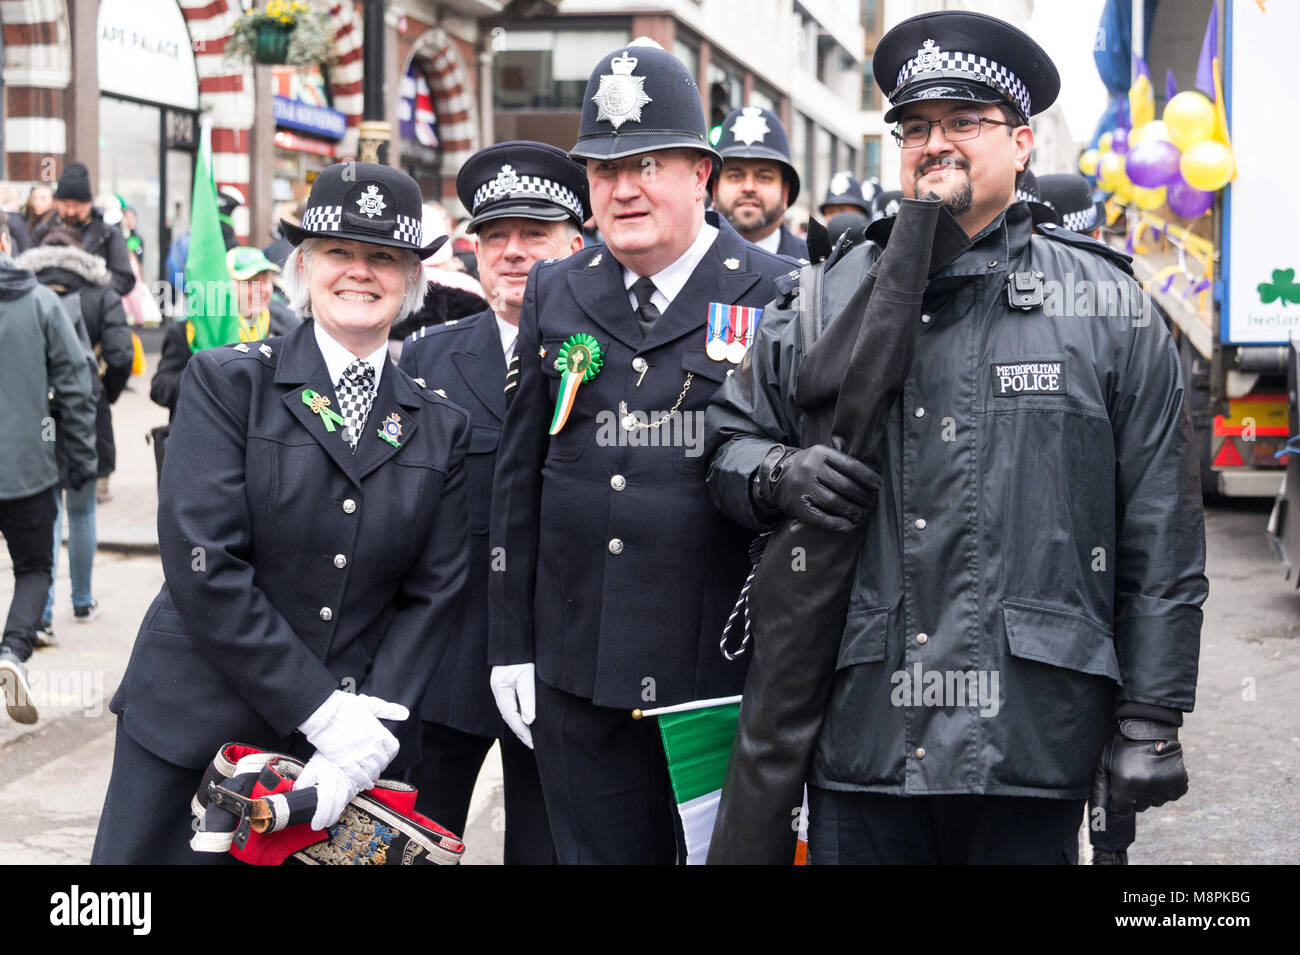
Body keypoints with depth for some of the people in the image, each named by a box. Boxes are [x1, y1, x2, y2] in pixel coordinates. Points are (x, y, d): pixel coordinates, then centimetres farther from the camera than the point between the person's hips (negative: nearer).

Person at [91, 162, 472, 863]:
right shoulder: (225, 381, -2)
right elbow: (202, 563, -12)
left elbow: (434, 593, 4)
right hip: (194, 730, -2)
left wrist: (372, 727, -11)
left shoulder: (441, 426, 7)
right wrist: (325, 711, -15)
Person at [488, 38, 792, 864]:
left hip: (729, 674, -3)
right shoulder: (554, 294, 10)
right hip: (578, 679, 4)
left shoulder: (779, 297, -3)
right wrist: (512, 645, 9)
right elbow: (518, 479, 12)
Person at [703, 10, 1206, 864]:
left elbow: (1161, 537, 3)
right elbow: (726, 440, 17)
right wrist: (779, 473, -7)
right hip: (861, 730, 2)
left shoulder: (1106, 304, 4)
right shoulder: (826, 301, 9)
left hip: (1034, 741, -1)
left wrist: (1151, 719, -1)